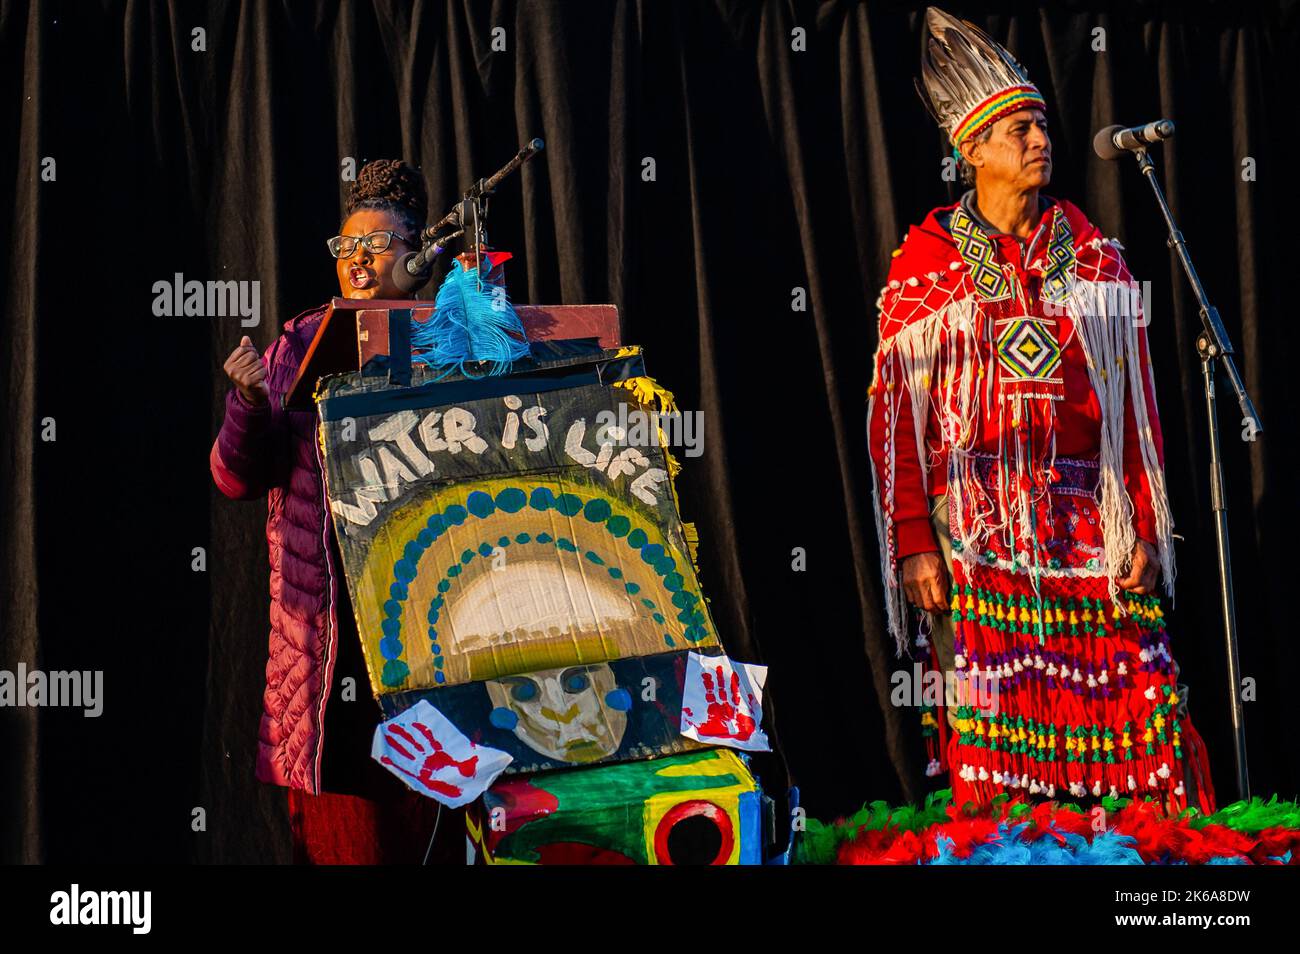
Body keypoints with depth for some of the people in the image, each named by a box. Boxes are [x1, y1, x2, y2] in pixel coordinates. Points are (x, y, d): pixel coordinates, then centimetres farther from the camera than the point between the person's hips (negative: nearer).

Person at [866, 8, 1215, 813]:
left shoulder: (1096, 259, 11)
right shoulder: (926, 264, 4)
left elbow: (1137, 406, 10)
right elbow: (897, 415, 1)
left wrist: (1143, 529, 3)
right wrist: (914, 544, -6)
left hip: (1087, 526, 2)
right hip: (977, 527, -2)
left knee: (1132, 715, -4)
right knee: (990, 731, -3)